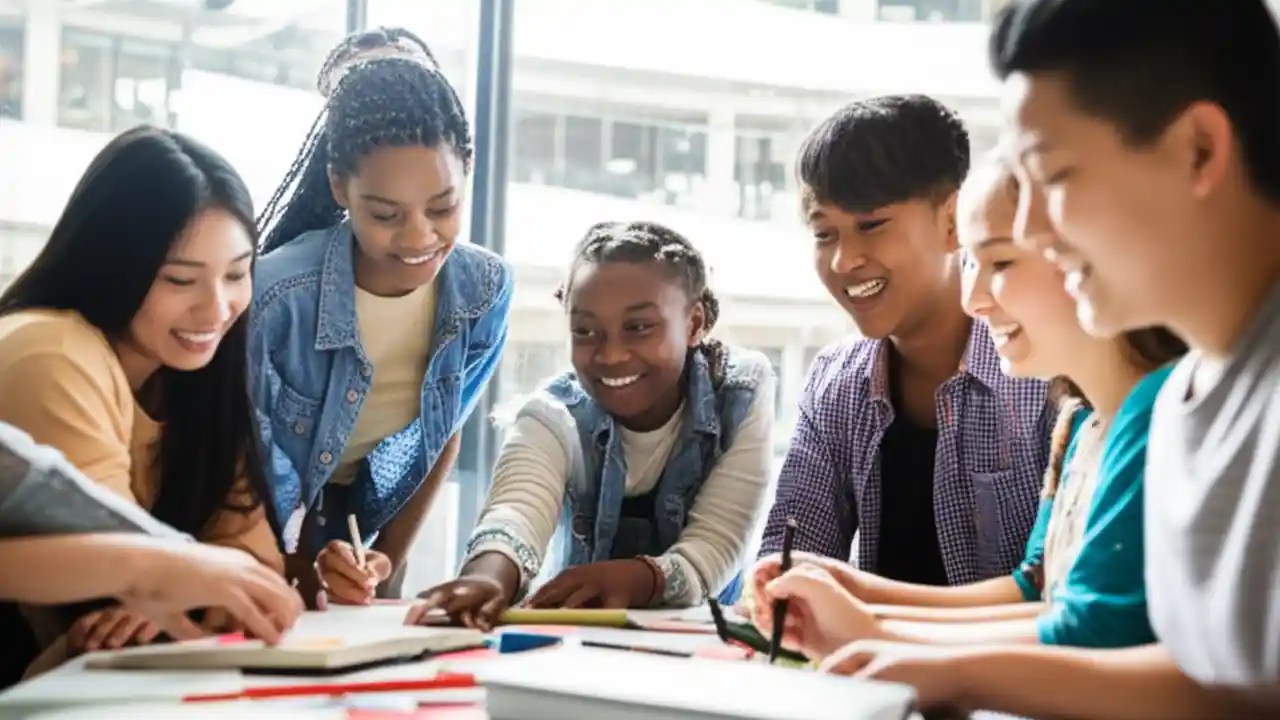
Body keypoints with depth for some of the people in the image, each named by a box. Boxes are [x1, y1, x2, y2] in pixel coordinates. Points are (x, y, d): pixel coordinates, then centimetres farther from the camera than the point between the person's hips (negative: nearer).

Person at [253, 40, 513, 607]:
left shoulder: (485, 289, -17)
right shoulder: (278, 297, -29)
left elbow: (440, 434, -2)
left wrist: (386, 566, -3)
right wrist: (303, 577, -26)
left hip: (365, 525, 3)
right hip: (263, 539, -3)